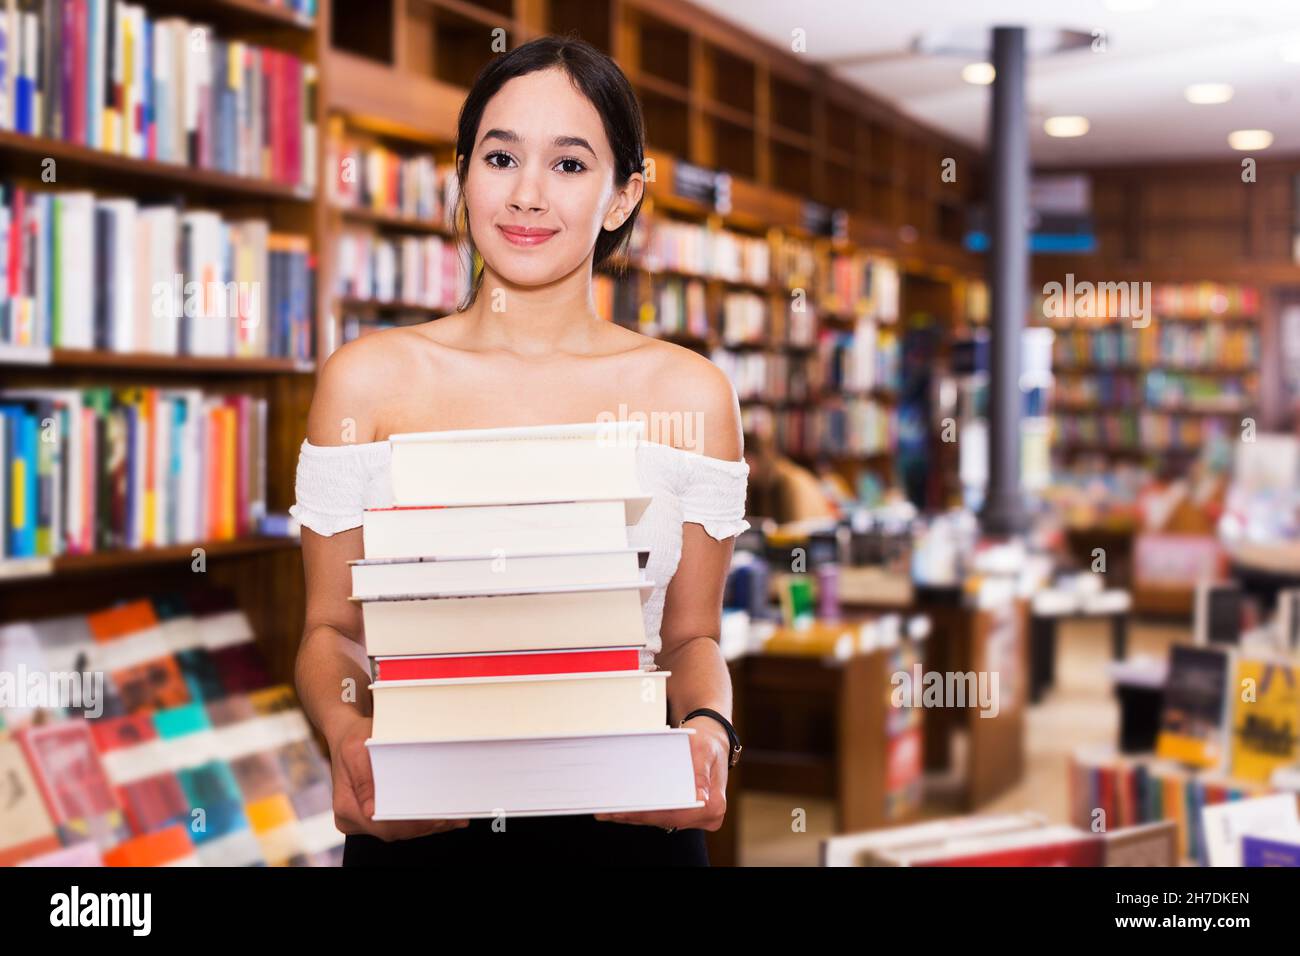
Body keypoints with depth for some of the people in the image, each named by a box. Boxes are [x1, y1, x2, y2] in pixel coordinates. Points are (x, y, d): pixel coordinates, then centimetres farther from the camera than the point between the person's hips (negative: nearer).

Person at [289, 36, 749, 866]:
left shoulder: (691, 393, -1)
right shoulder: (369, 379, -2)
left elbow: (691, 639, 5)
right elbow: (332, 629, 2)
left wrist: (710, 729, -16)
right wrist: (347, 735, -18)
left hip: (629, 817, 1)